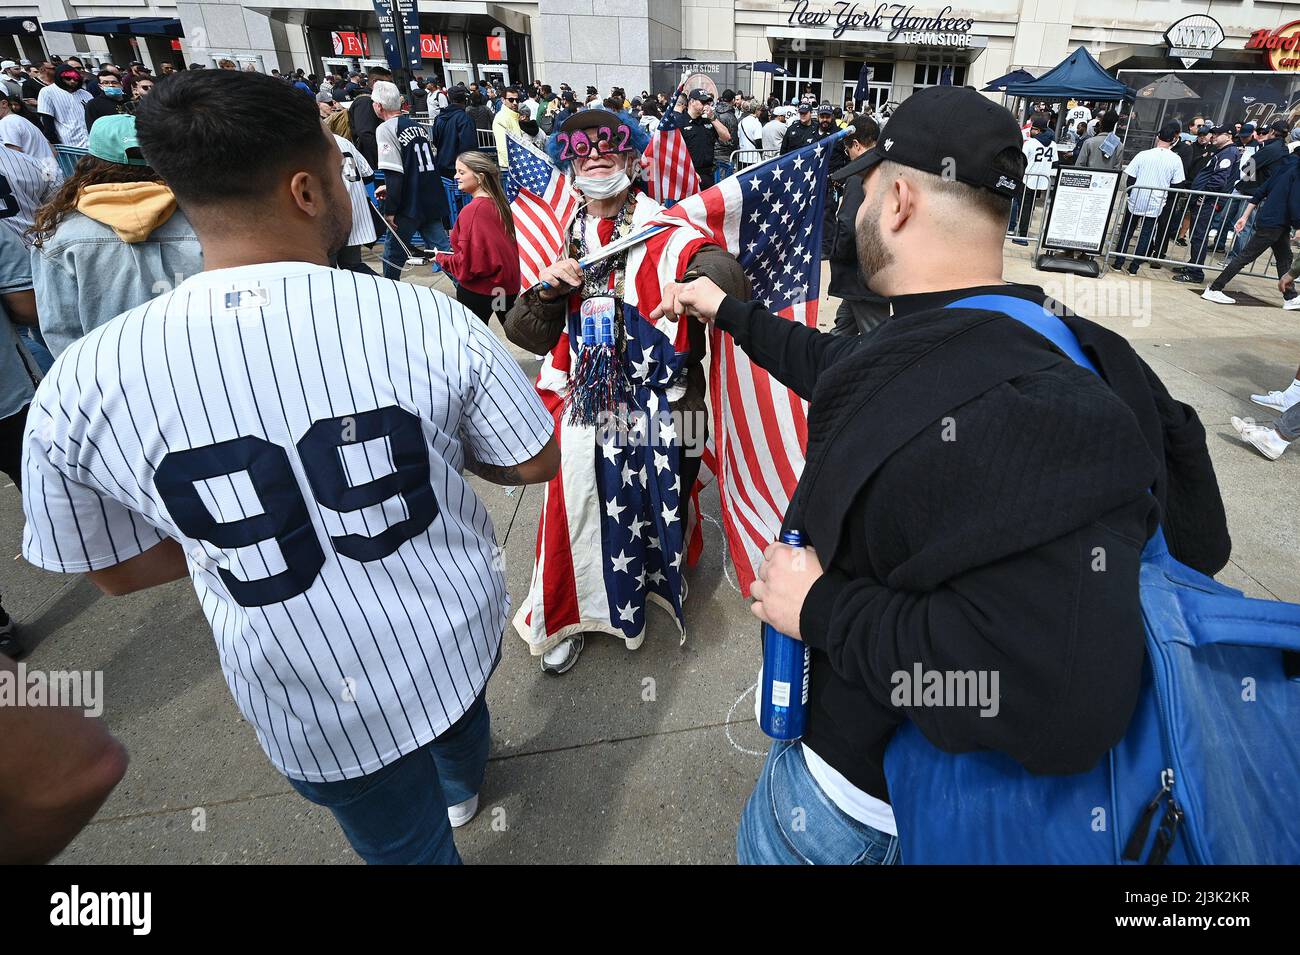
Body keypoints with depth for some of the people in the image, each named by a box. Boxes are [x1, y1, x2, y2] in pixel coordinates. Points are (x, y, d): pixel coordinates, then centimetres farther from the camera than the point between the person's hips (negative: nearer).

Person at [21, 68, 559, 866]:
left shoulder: (83, 380, -18)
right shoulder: (427, 316, -22)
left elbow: (119, 569, -2)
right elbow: (535, 462, -9)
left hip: (321, 702, -1)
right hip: (462, 634, 3)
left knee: (407, 843, 26)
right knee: (460, 713, 38)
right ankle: (462, 786, 72)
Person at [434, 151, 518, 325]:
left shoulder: (472, 211, -19)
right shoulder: (498, 203, 2)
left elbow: (467, 264, -20)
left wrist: (441, 258, -3)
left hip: (479, 289, -8)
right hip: (508, 284, 8)